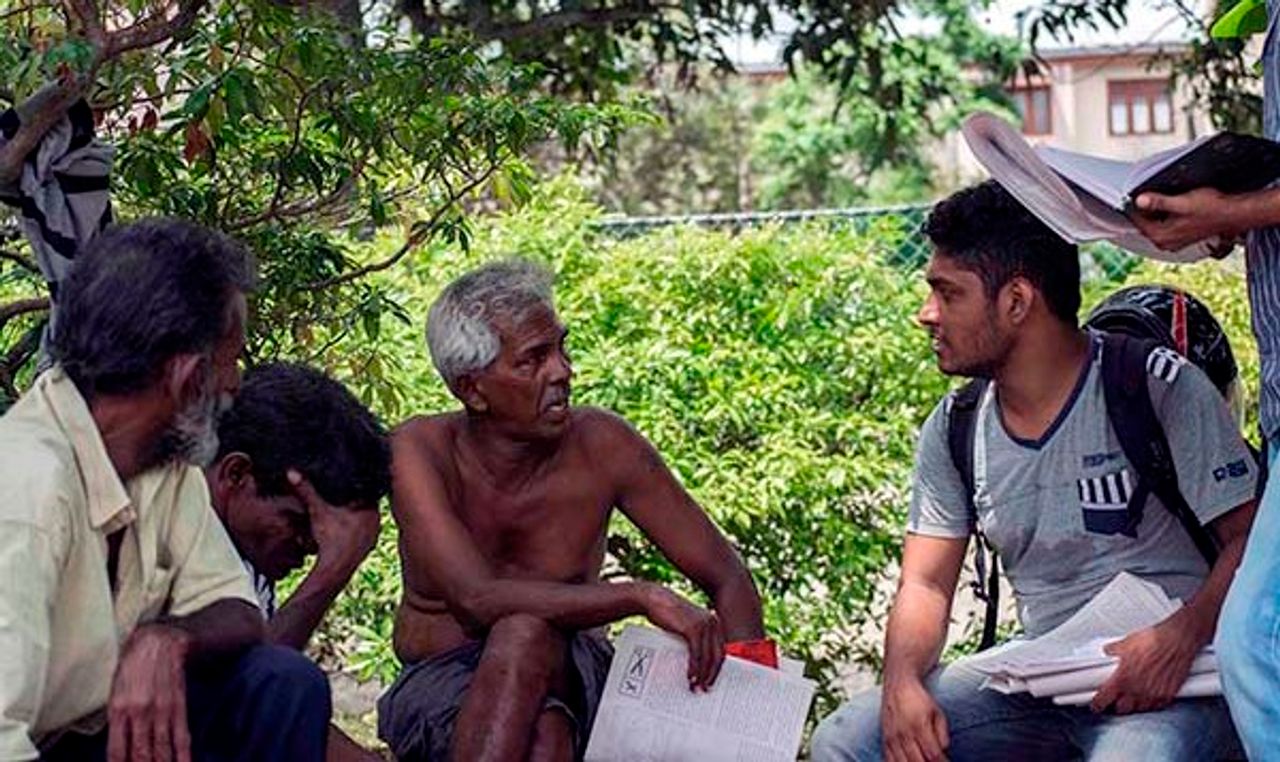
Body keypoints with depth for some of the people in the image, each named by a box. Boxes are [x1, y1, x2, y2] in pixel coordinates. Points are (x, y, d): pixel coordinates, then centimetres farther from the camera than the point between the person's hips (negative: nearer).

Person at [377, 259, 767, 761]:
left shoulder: (600, 445, -9)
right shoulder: (419, 451, -14)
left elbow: (726, 578, -3)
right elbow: (477, 599, -28)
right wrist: (642, 598, -34)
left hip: (569, 680, 1)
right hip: (438, 688, -1)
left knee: (526, 635, -35)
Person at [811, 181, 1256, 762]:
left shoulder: (1162, 391, -7)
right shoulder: (952, 431, 8)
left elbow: (1250, 537, -8)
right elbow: (925, 584, 6)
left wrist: (1179, 639, -26)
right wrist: (902, 681, -15)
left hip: (1172, 681, -5)